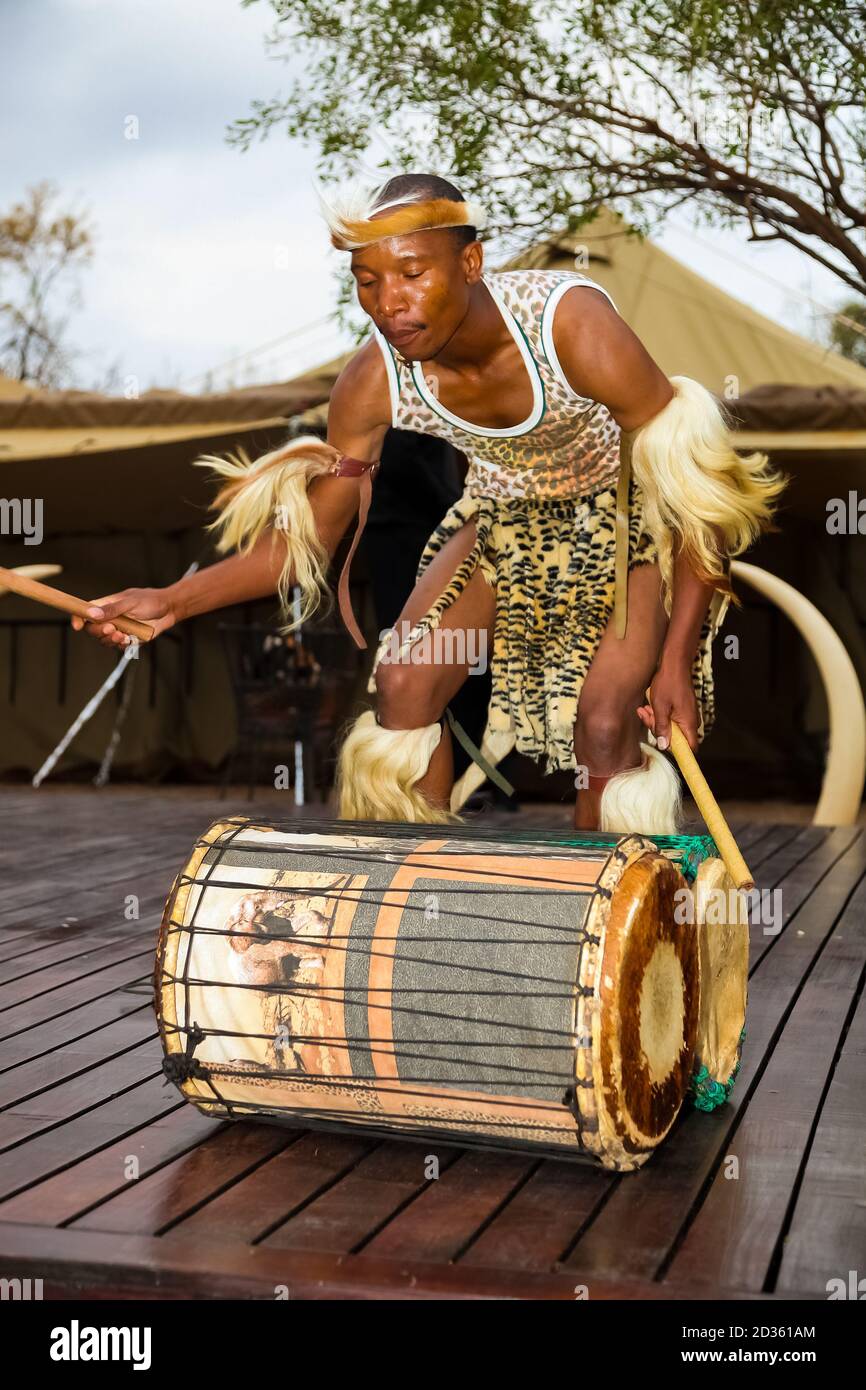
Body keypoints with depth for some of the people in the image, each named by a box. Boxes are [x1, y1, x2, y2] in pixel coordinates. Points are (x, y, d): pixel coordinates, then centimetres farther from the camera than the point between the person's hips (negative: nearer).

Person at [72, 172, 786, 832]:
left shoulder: (571, 323, -33)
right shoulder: (375, 382, -20)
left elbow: (698, 488, -26)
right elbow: (307, 535, -10)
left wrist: (678, 661, -28)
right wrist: (172, 600, -24)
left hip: (625, 518, -4)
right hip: (504, 524, 4)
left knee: (605, 725, -20)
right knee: (402, 682, -9)